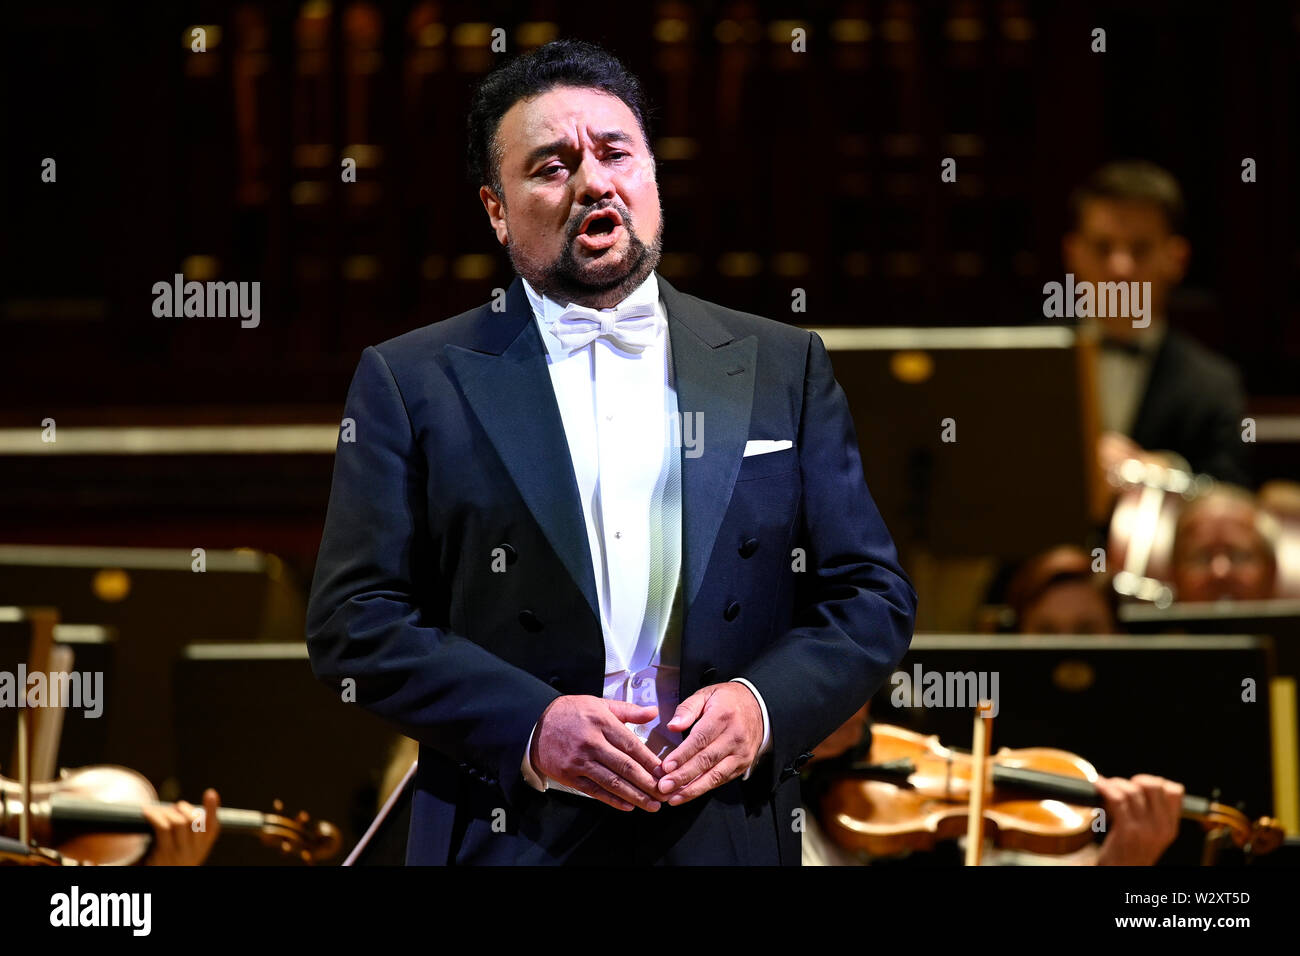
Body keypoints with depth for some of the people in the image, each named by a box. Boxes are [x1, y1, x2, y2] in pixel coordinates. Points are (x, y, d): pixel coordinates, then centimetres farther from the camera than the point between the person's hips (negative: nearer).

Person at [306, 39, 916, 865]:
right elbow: (355, 621, -3)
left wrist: (764, 705, -11)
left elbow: (872, 597, 7)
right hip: (510, 839, -2)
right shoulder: (413, 383, 3)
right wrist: (527, 726, -16)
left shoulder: (783, 369, 8)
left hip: (728, 835, 2)